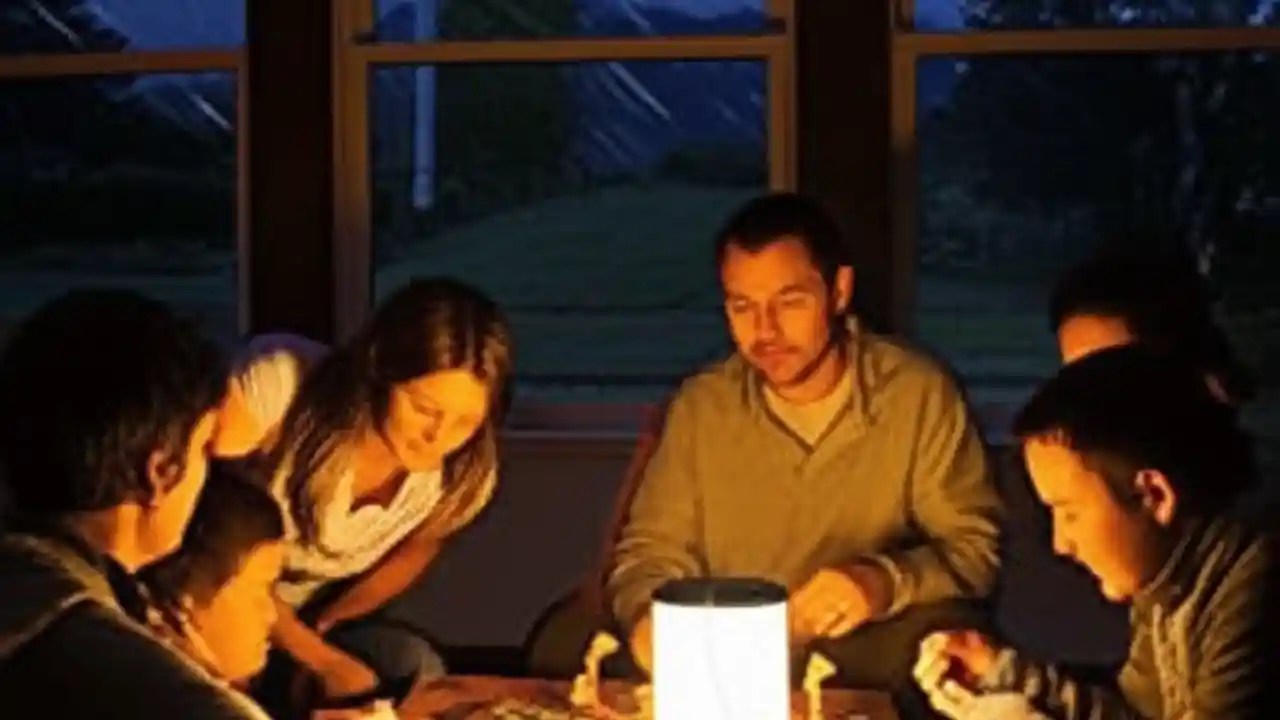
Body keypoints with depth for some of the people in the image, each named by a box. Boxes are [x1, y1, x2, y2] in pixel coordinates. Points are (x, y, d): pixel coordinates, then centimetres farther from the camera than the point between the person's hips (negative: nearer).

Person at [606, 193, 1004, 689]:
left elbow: (975, 546, -5)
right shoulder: (699, 406, 2)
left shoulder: (919, 395, -6)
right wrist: (649, 616, -18)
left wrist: (885, 582, -27)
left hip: (868, 659, -3)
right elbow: (651, 550, 7)